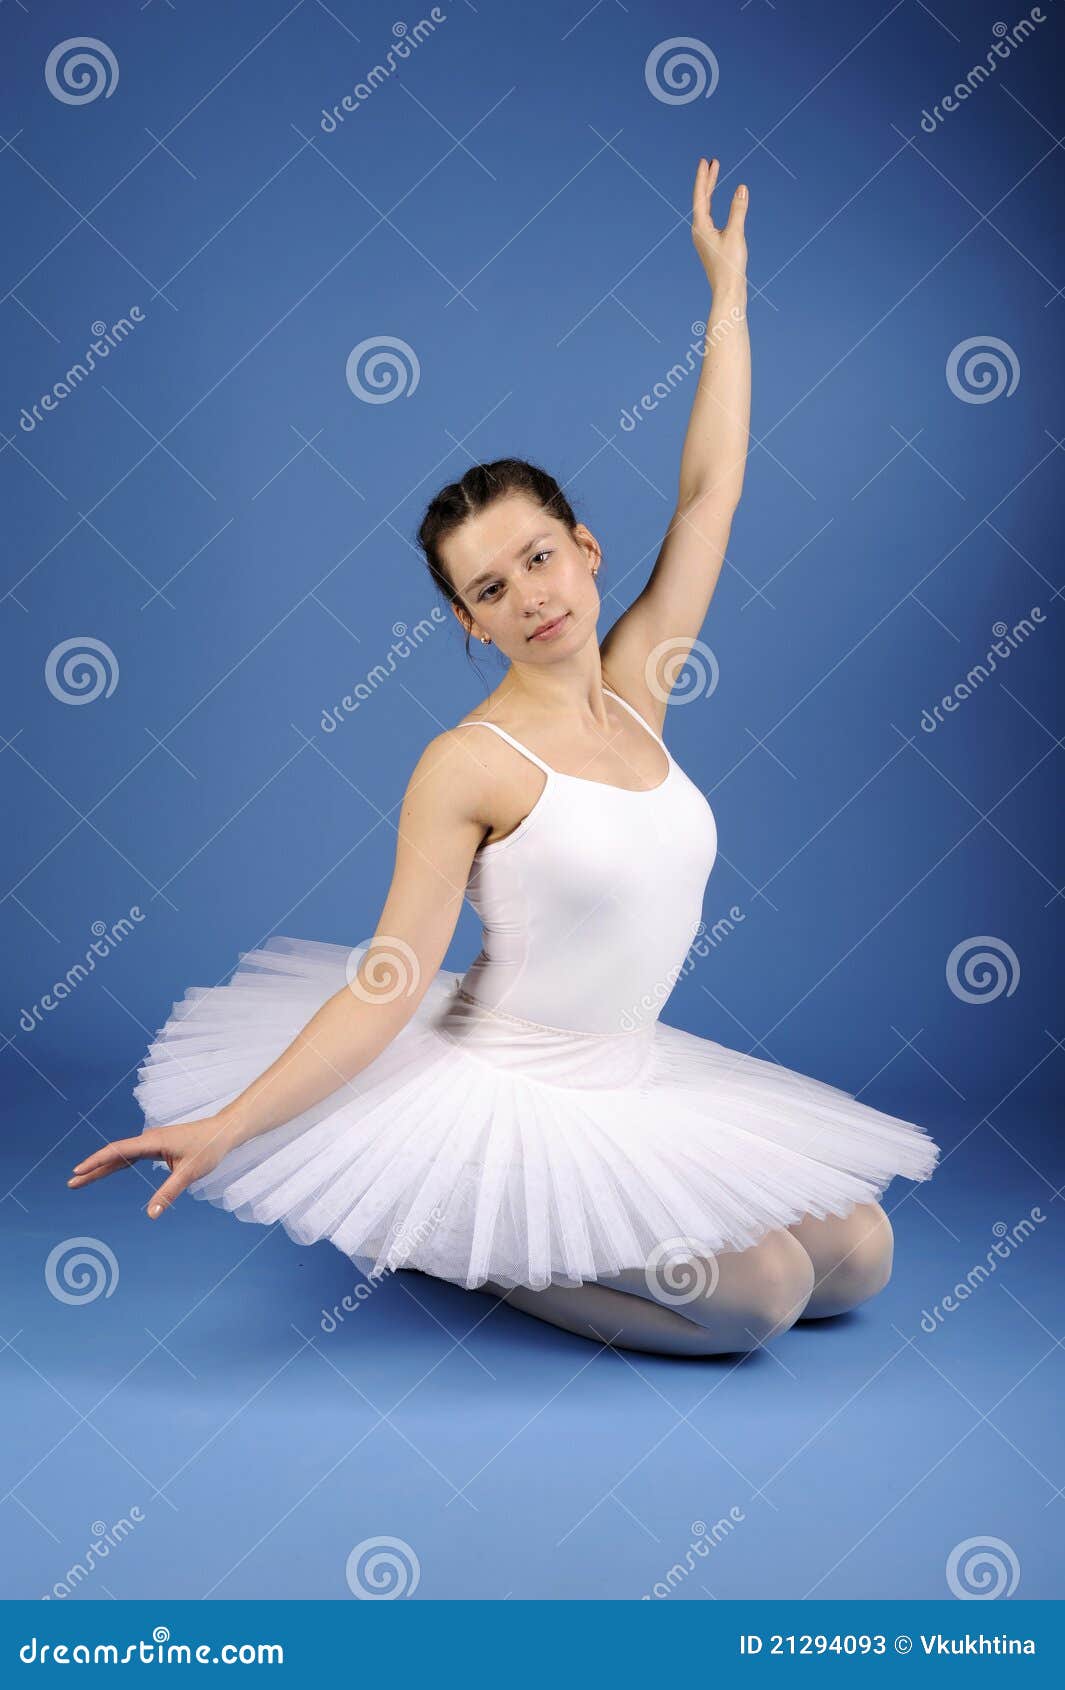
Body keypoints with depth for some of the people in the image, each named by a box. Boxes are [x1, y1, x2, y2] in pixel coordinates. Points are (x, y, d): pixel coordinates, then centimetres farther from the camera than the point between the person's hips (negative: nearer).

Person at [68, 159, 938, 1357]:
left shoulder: (632, 691, 1)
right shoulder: (466, 766, -16)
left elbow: (709, 493, 5)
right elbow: (385, 987, -17)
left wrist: (727, 293, 9)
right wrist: (223, 1129, -25)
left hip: (631, 1086, 7)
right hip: (497, 1092, -7)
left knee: (860, 1255, 6)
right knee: (755, 1292, -18)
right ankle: (448, 1239, 1)